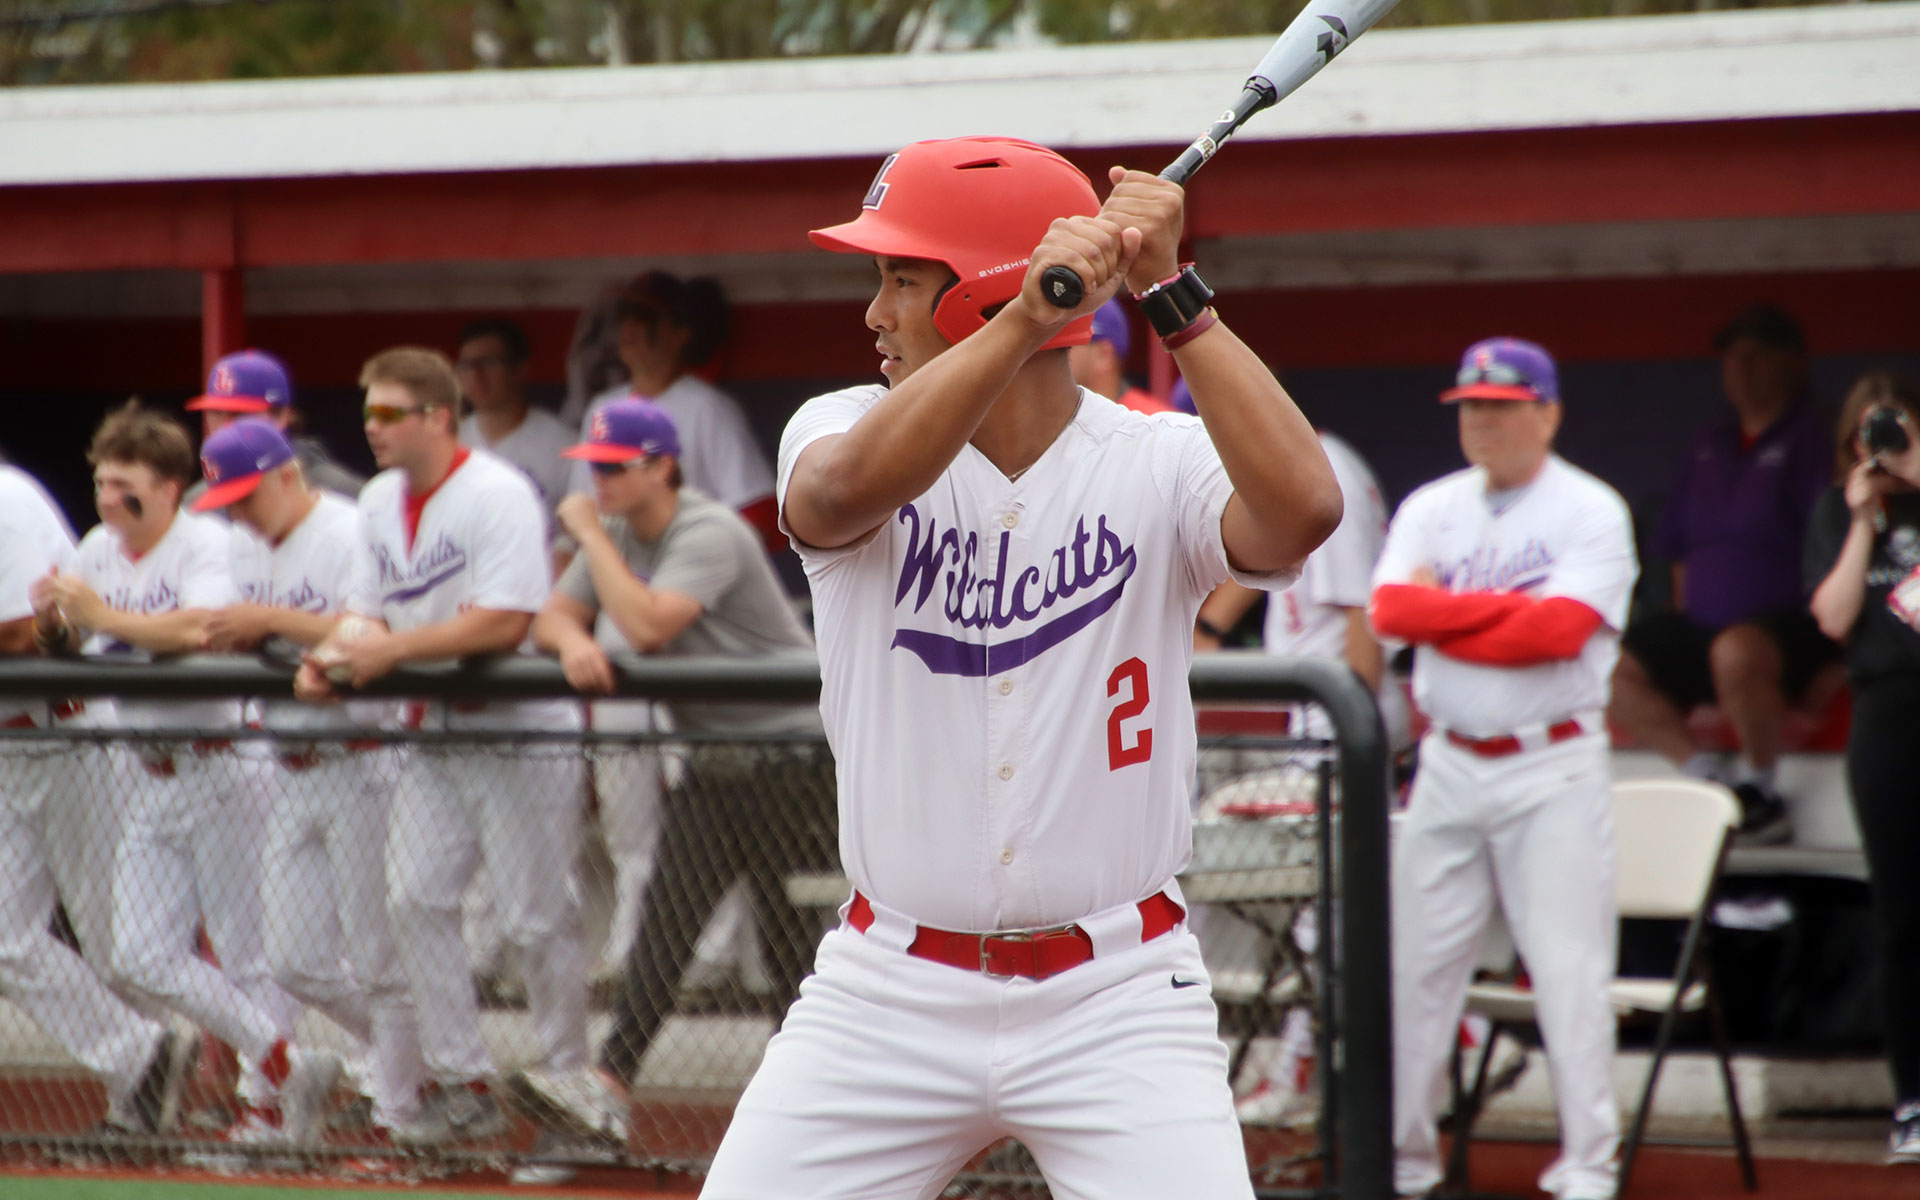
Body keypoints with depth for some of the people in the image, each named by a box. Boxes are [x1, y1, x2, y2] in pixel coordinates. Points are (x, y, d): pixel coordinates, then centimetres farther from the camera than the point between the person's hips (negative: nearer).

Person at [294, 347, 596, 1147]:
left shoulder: (498, 496, -17)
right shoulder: (381, 501, 10)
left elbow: (505, 622, -26)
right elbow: (367, 609, 10)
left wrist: (391, 649, -26)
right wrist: (331, 654, -12)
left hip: (522, 732, -8)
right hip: (437, 735, 8)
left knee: (537, 918, -4)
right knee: (413, 898, 1)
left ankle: (565, 1081, 10)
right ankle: (463, 1084, 8)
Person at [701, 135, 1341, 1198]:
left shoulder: (1158, 464, -3)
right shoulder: (844, 429, -1)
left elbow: (1303, 507, -25)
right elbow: (849, 489, -26)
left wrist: (1170, 296, -24)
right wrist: (1024, 322, -38)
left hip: (1117, 1000, -1)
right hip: (889, 989, 2)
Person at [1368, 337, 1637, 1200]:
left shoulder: (1592, 512, -4)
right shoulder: (1431, 509, 10)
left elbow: (1561, 631, -18)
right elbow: (1391, 610, -6)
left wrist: (1445, 612, -10)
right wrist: (1511, 608, -12)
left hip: (1554, 769, -5)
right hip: (1450, 765, 5)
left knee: (1569, 967, -7)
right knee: (1416, 962, 5)